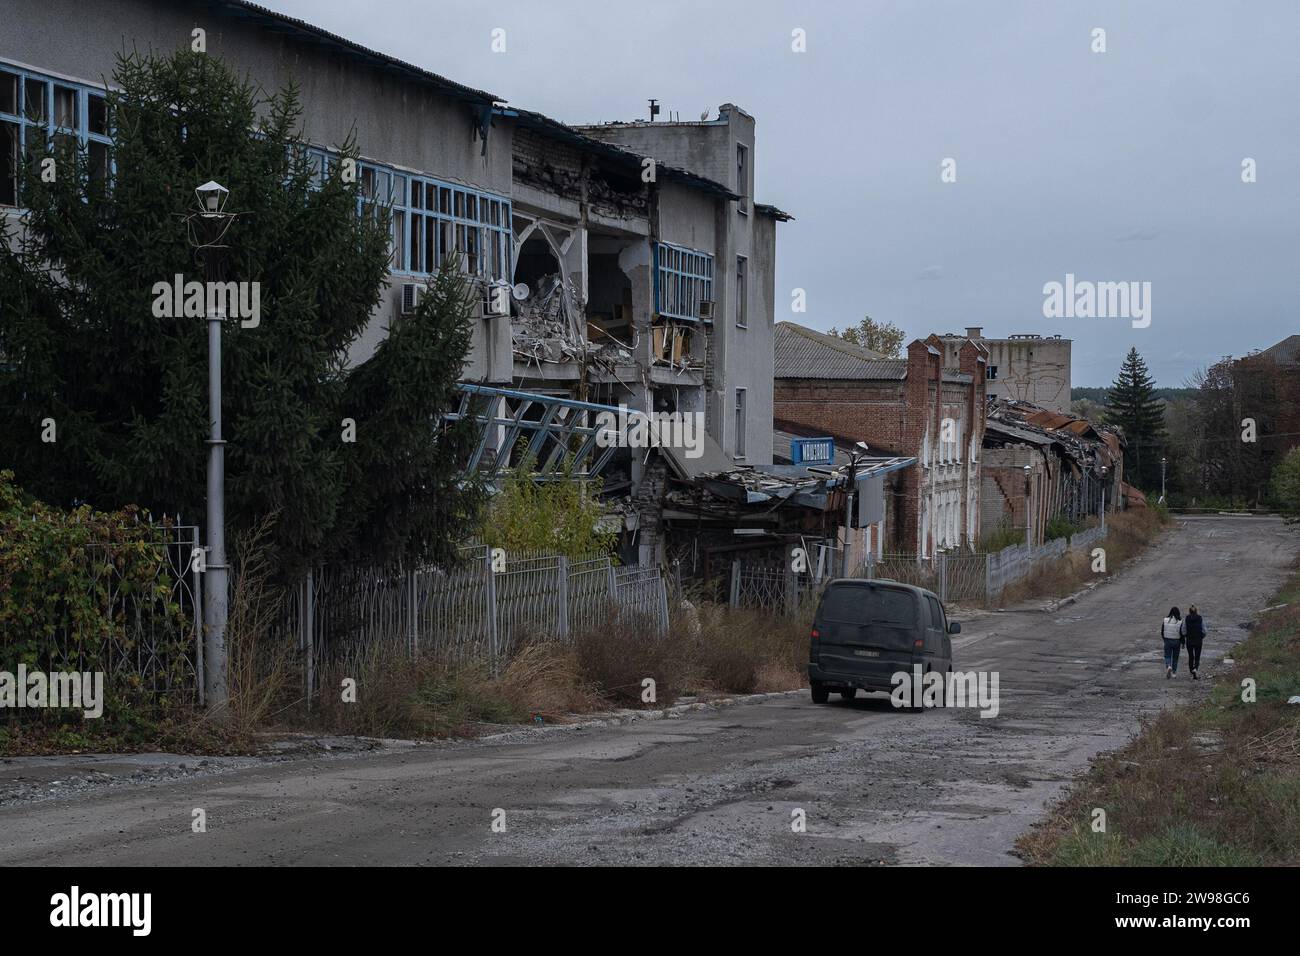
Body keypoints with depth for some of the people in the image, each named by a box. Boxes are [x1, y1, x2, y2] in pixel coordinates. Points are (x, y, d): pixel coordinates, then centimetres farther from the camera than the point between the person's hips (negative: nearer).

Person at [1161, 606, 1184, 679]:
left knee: (1167, 656, 7)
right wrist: (1182, 642, 7)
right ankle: (1173, 672, 20)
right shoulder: (1180, 622, -9)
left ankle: (1168, 666, -22)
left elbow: (1162, 631, 2)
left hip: (1167, 641, 0)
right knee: (1175, 657, 13)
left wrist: (1164, 639, 18)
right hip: (1176, 641, 0)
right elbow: (1182, 633, -6)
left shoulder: (1165, 620, -5)